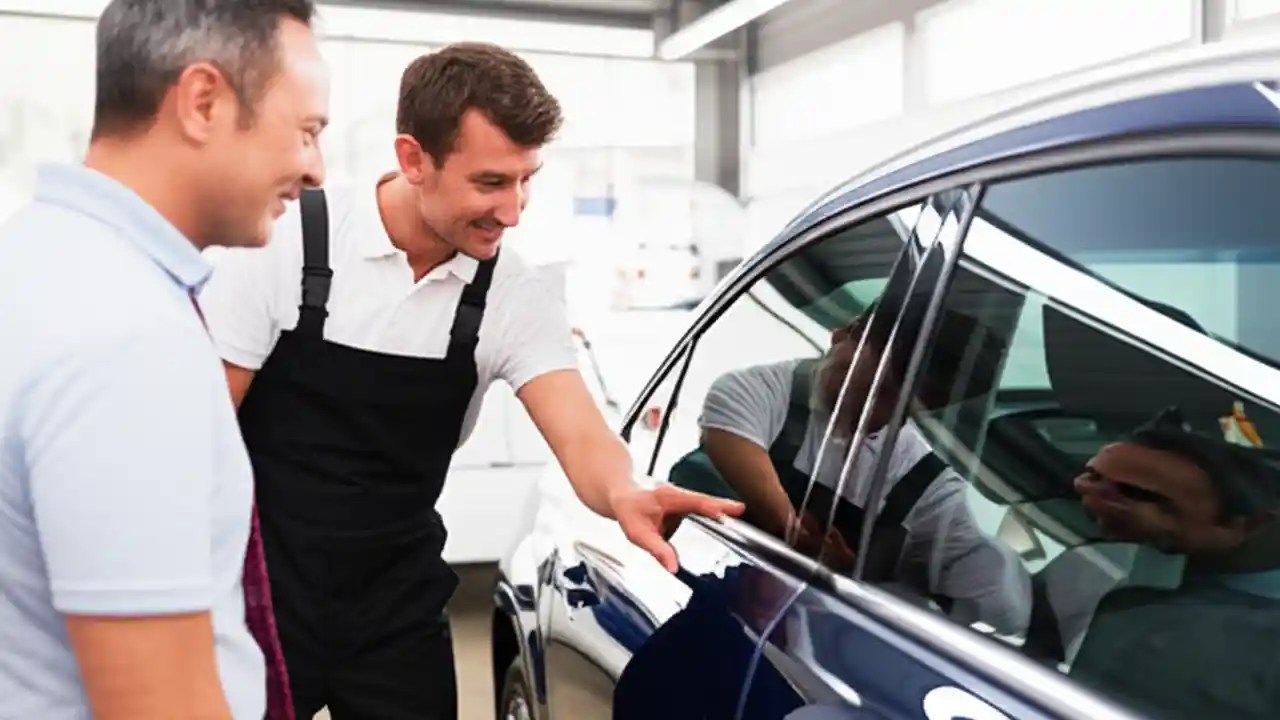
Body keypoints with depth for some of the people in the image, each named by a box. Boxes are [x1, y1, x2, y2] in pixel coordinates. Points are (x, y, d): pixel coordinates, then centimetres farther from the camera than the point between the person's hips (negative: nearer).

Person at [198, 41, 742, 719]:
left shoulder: (512, 296, -8)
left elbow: (580, 437, -15)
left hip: (397, 612, 3)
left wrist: (624, 494, -39)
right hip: (258, 601, -2)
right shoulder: (286, 242, -15)